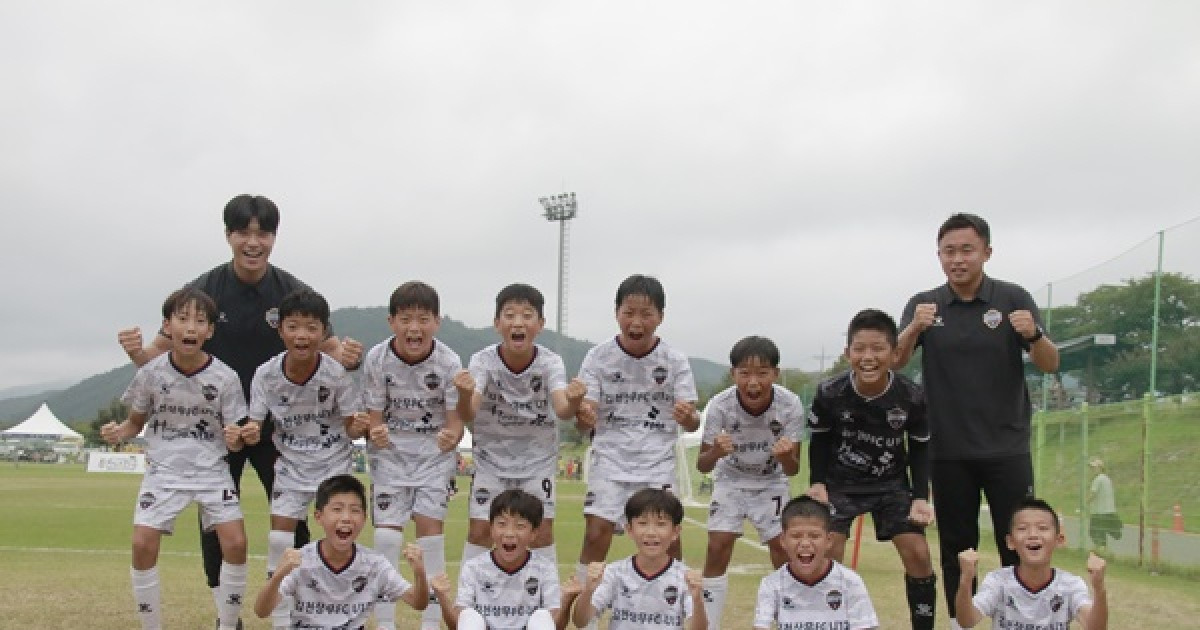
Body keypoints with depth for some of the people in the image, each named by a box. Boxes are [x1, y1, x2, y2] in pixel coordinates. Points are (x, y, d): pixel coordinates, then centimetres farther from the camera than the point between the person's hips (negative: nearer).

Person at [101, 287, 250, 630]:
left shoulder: (225, 377, -13)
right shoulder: (151, 373, -10)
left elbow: (236, 441, -6)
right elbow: (136, 422, 5)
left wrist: (235, 438, -29)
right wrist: (119, 432, -17)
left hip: (212, 470, 0)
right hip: (164, 470, 1)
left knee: (236, 543, -12)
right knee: (143, 544, -12)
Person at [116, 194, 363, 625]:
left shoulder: (294, 294, -8)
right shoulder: (202, 291, -9)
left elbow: (329, 351, -2)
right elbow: (162, 353, -4)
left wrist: (347, 357, -27)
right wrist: (137, 352, -28)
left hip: (277, 427, 0)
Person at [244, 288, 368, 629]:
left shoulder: (337, 373, -21)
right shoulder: (266, 374, -17)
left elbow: (351, 428, -12)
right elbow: (256, 424, -9)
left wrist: (358, 427, -35)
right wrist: (251, 434, -32)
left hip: (335, 464, -2)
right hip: (291, 465, 2)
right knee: (279, 539, -4)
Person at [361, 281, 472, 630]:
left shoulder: (449, 362, -18)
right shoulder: (376, 359, -16)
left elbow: (454, 419, -13)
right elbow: (375, 416, -9)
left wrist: (451, 436, -36)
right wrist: (376, 435, -32)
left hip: (434, 453, -1)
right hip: (390, 452, 1)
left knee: (430, 528, -7)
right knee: (386, 535, -5)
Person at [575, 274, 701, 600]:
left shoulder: (675, 360, -5)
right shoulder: (598, 357, -7)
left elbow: (692, 422, -7)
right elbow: (584, 424, -10)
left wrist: (688, 418, -32)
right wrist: (583, 416, -34)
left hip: (658, 464, 1)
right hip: (610, 460, -1)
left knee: (669, 538, -5)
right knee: (596, 535, -12)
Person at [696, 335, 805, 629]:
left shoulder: (791, 405, -29)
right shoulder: (719, 406, -30)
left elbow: (792, 470, -22)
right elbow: (702, 466, -23)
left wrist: (785, 457, -45)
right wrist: (715, 452, -46)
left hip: (772, 482, 0)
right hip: (731, 480, 0)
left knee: (783, 548, -5)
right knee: (717, 548, -10)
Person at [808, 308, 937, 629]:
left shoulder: (912, 396, -22)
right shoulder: (829, 393, -23)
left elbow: (920, 449, -5)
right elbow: (819, 441, -4)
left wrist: (921, 496, -14)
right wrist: (817, 483, -16)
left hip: (893, 483, 1)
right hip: (840, 483, -1)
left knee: (918, 554, -7)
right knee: (827, 557, -11)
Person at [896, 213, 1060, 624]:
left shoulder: (1013, 298, -1)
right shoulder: (923, 305, 3)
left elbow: (1050, 365, -4)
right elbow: (895, 361, -7)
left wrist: (1034, 334, -27)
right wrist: (914, 328, -28)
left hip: (1007, 448, -1)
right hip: (948, 451, 1)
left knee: (1020, 549, -2)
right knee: (956, 552, 7)